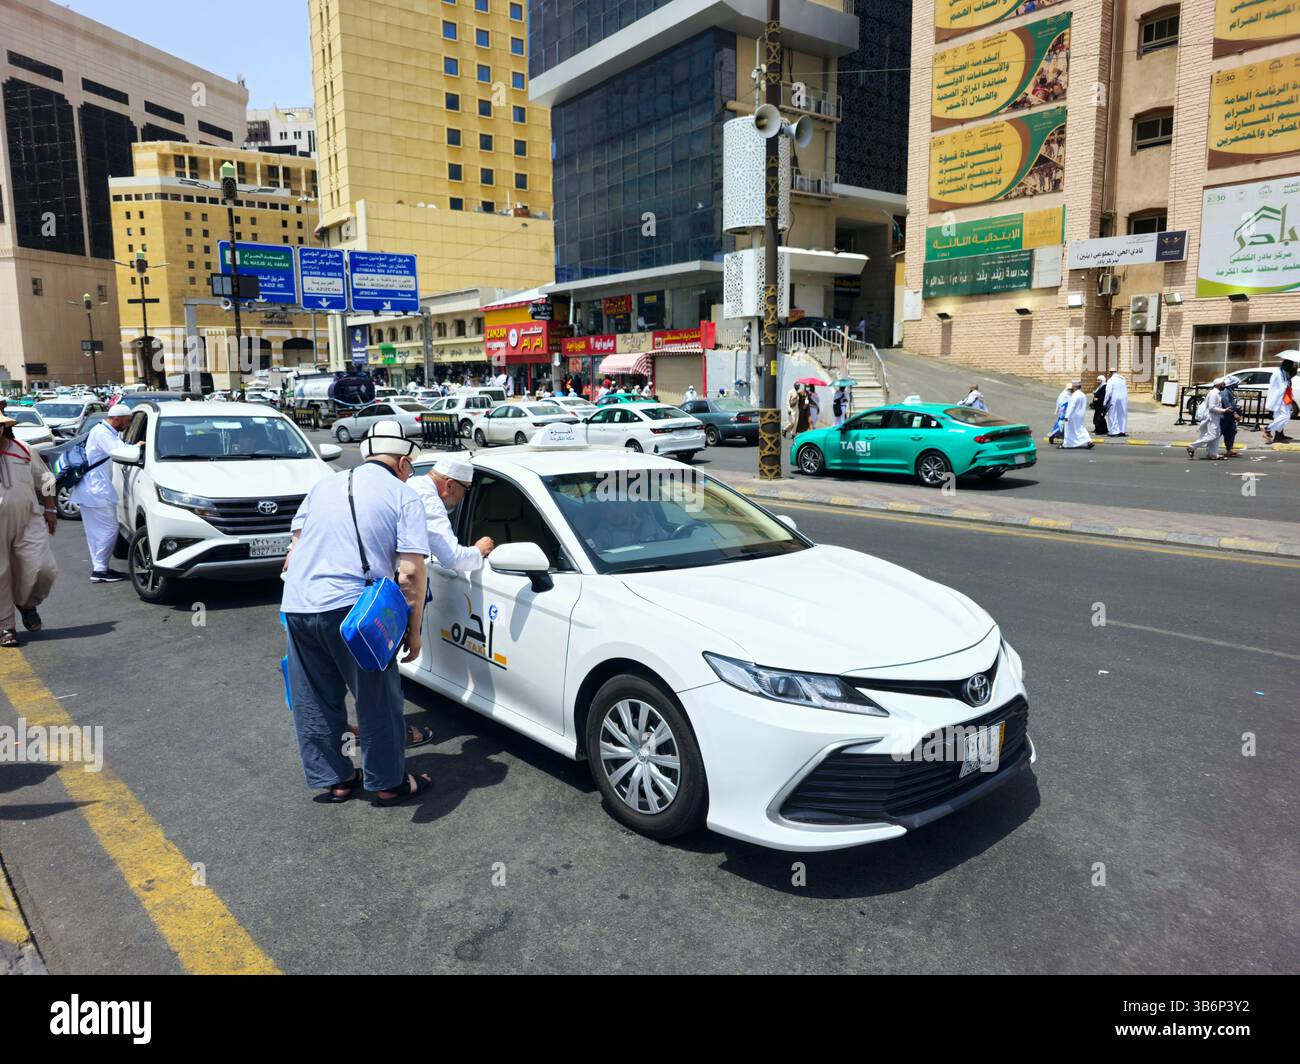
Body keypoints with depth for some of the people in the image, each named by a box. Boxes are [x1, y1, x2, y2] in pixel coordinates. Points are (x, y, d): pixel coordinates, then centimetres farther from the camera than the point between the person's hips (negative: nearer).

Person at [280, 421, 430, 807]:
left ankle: (333, 778, 31)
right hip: (352, 610, -6)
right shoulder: (403, 495, 2)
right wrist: (414, 632, -1)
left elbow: (293, 552, 19)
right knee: (378, 701, 10)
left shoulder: (324, 485, 19)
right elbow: (411, 572, -8)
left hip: (296, 607, 6)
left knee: (314, 703, 18)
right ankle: (388, 782, 21)